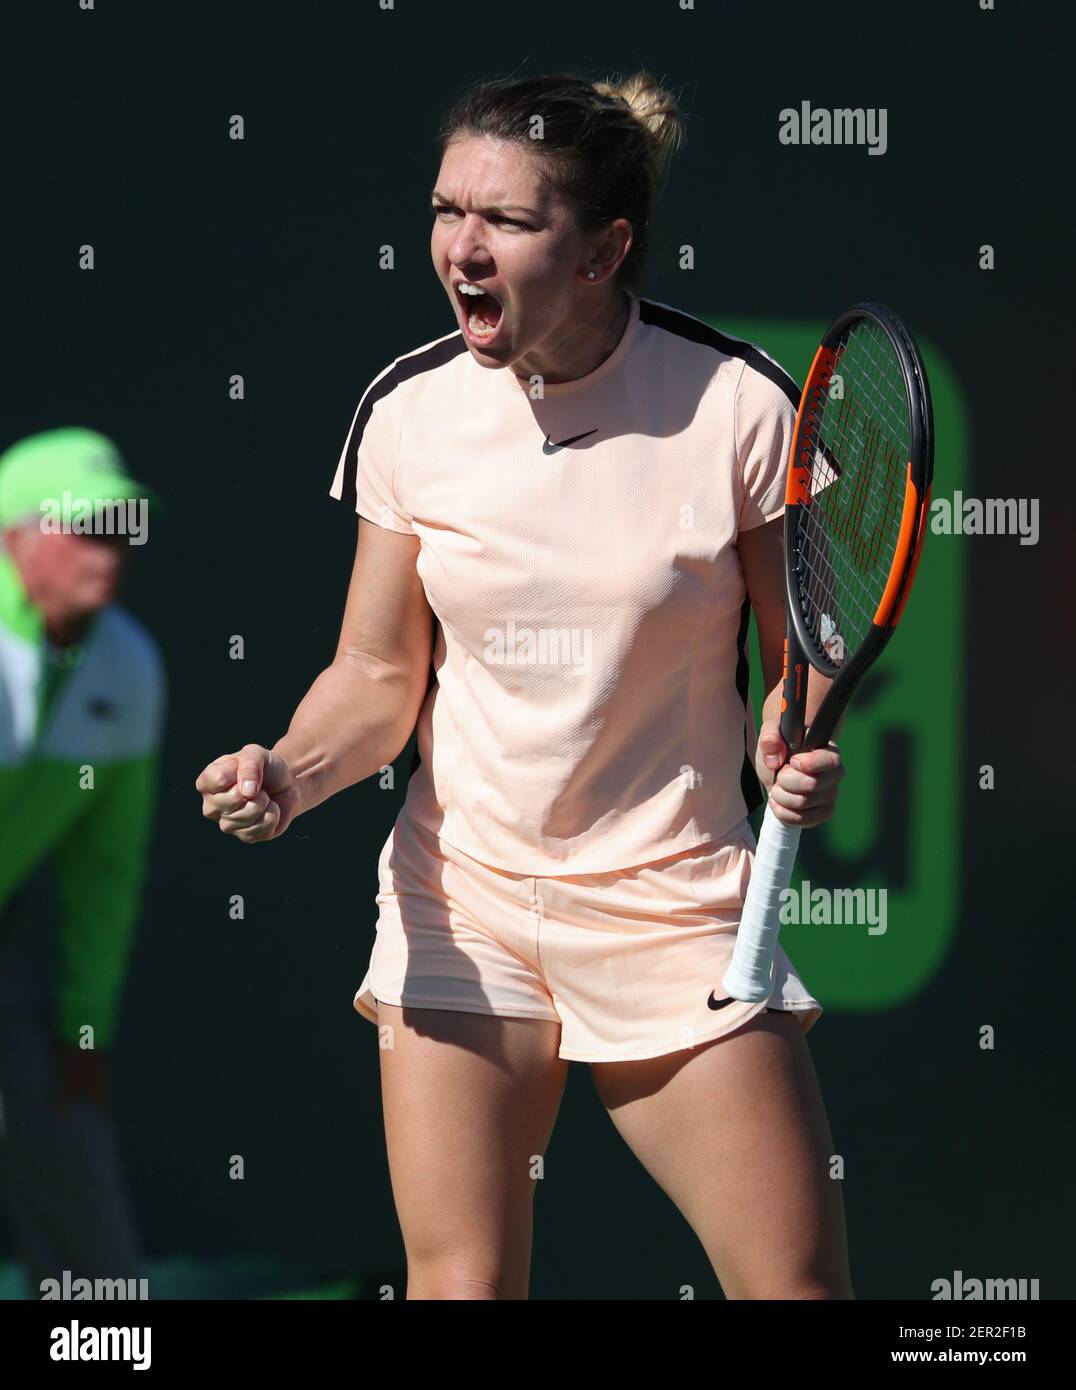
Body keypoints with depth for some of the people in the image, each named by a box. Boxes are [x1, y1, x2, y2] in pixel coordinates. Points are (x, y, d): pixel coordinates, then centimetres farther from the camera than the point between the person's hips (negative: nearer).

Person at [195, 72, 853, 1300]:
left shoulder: (736, 403, -11)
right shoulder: (409, 411, -3)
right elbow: (379, 678, 5)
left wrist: (805, 753, -22)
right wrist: (288, 773, -14)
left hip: (671, 910, -2)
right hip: (461, 909, 2)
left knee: (800, 1286, -6)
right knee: (459, 1286, -5)